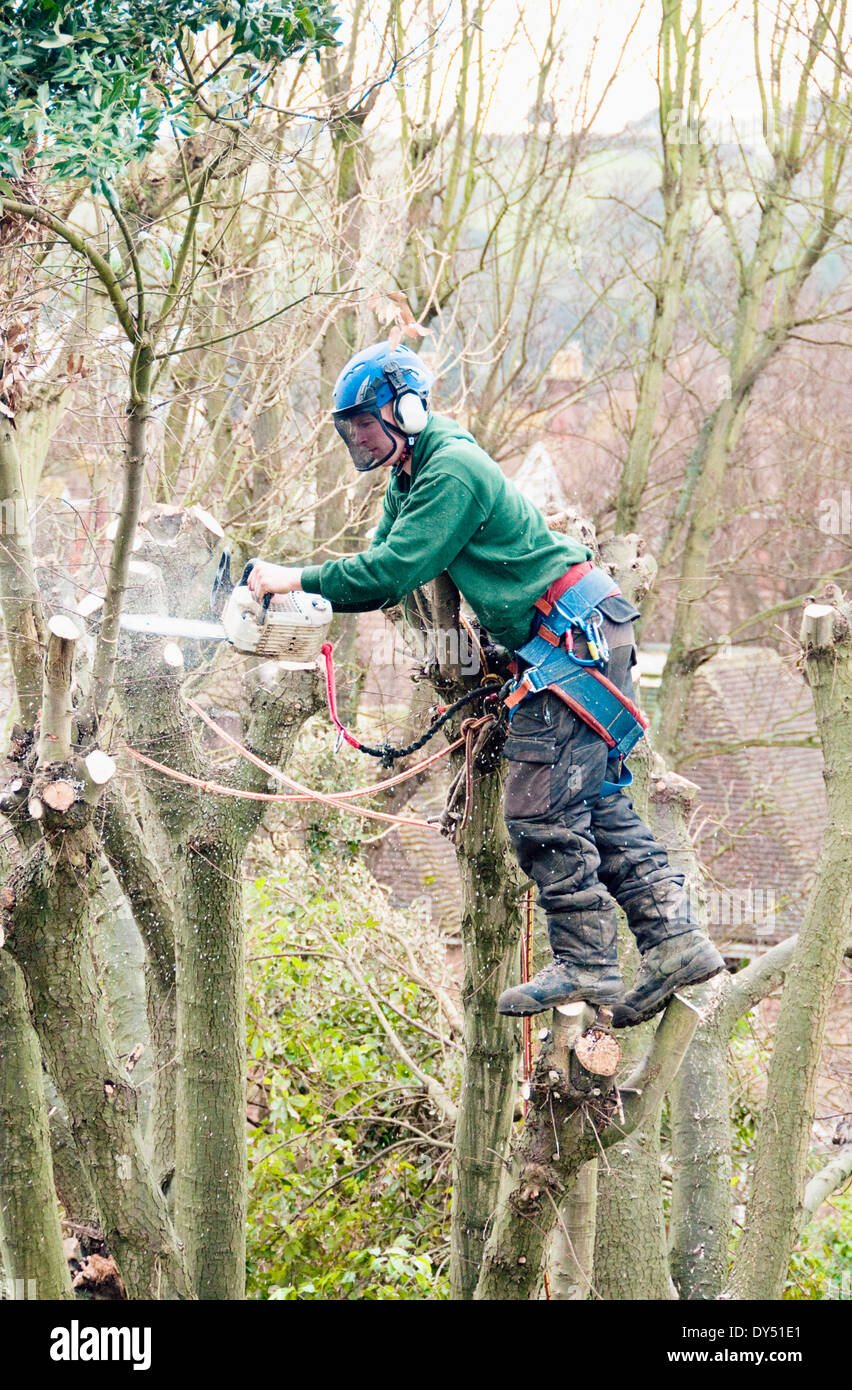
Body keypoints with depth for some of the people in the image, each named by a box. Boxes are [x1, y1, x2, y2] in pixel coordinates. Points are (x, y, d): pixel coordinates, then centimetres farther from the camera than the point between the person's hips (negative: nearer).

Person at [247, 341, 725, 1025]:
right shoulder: (411, 479, 16)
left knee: (541, 813, -9)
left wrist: (302, 579, -15)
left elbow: (393, 570, -22)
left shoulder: (452, 469, -16)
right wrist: (293, 592, -1)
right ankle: (676, 941, 8)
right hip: (577, 642, 11)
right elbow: (383, 572, 13)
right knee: (597, 804, 10)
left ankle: (586, 965, -3)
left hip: (576, 639, -11)